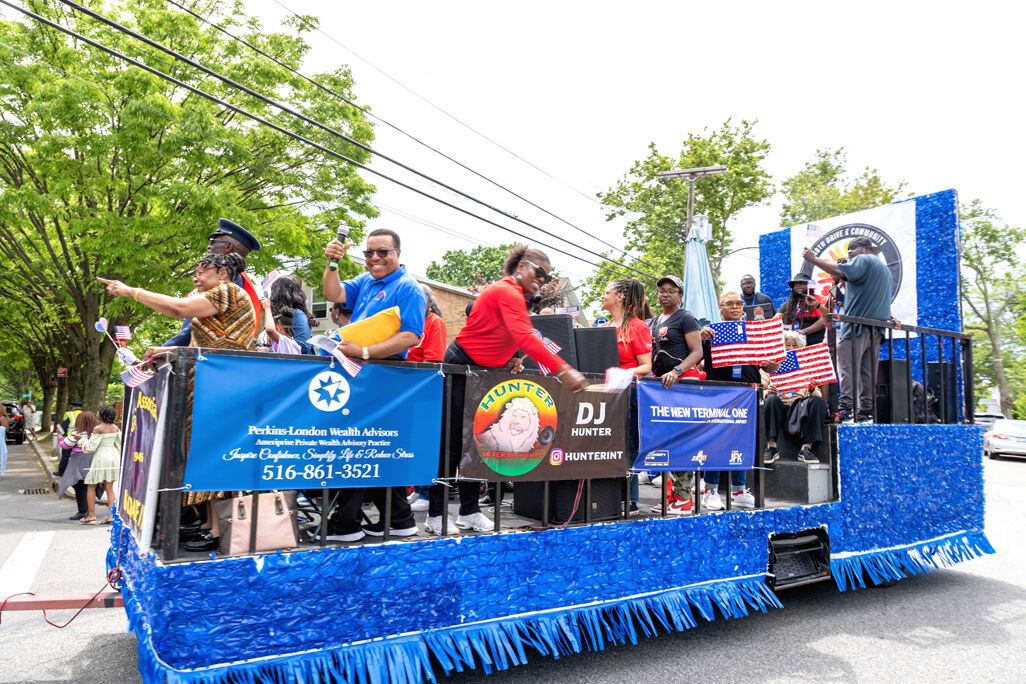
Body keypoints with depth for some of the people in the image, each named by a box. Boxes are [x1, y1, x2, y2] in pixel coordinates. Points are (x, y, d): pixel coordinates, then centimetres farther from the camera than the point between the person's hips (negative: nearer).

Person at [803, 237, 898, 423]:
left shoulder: (864, 260, -2)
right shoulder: (885, 268, 29)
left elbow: (840, 271, -20)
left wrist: (813, 259, -17)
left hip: (857, 325, -9)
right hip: (876, 328, 9)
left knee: (849, 369, -13)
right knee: (868, 372, 8)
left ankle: (846, 409, -20)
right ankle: (866, 410, 6)